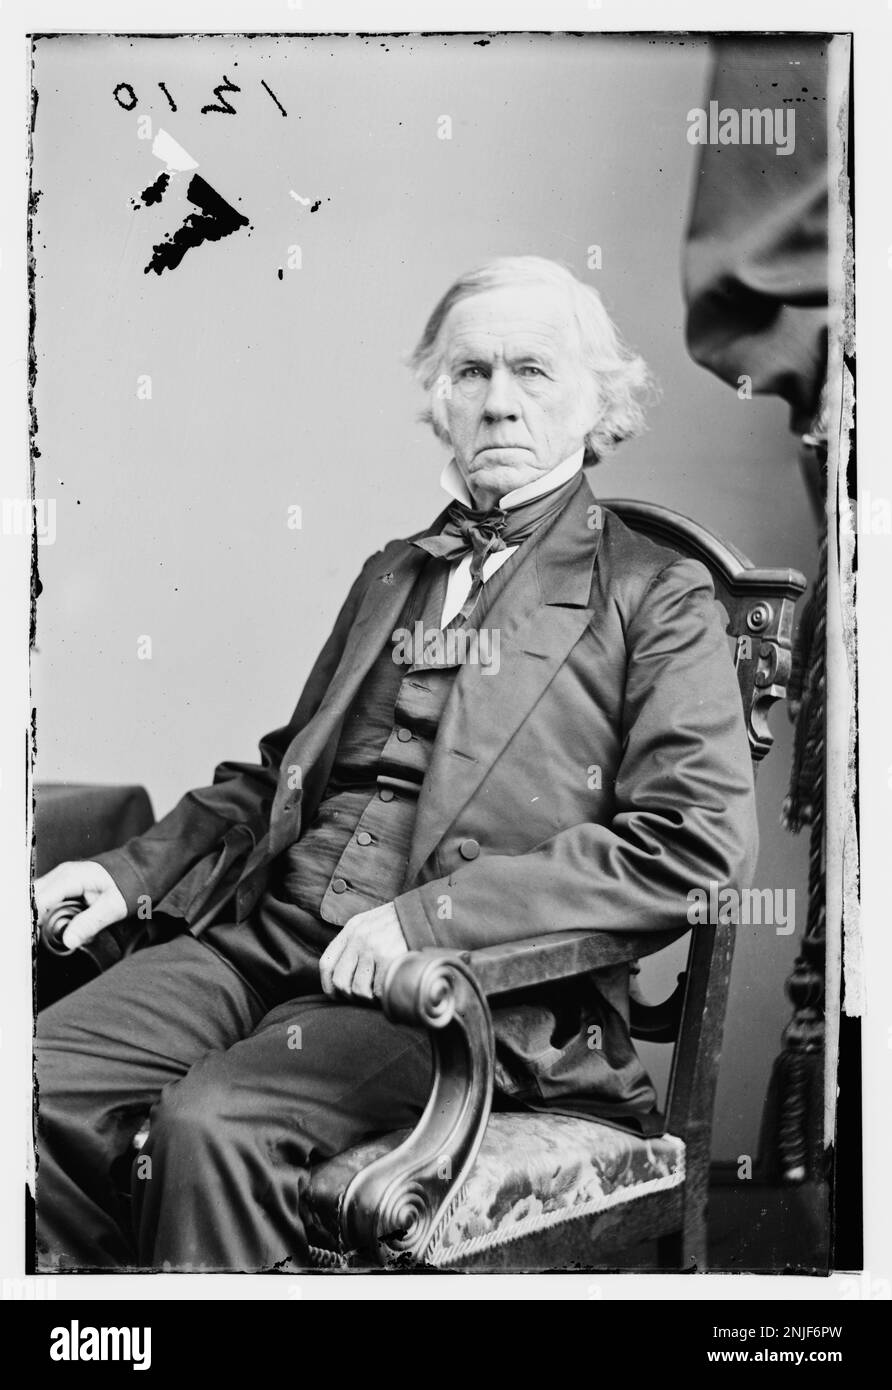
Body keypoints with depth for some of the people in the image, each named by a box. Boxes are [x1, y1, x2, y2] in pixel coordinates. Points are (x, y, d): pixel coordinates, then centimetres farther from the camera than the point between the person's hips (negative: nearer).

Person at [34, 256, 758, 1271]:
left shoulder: (656, 595, 4)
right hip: (267, 934, 6)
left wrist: (430, 913, -18)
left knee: (212, 1120, -29)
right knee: (36, 1084, -15)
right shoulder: (391, 574, 24)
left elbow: (700, 840, -9)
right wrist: (135, 871, 8)